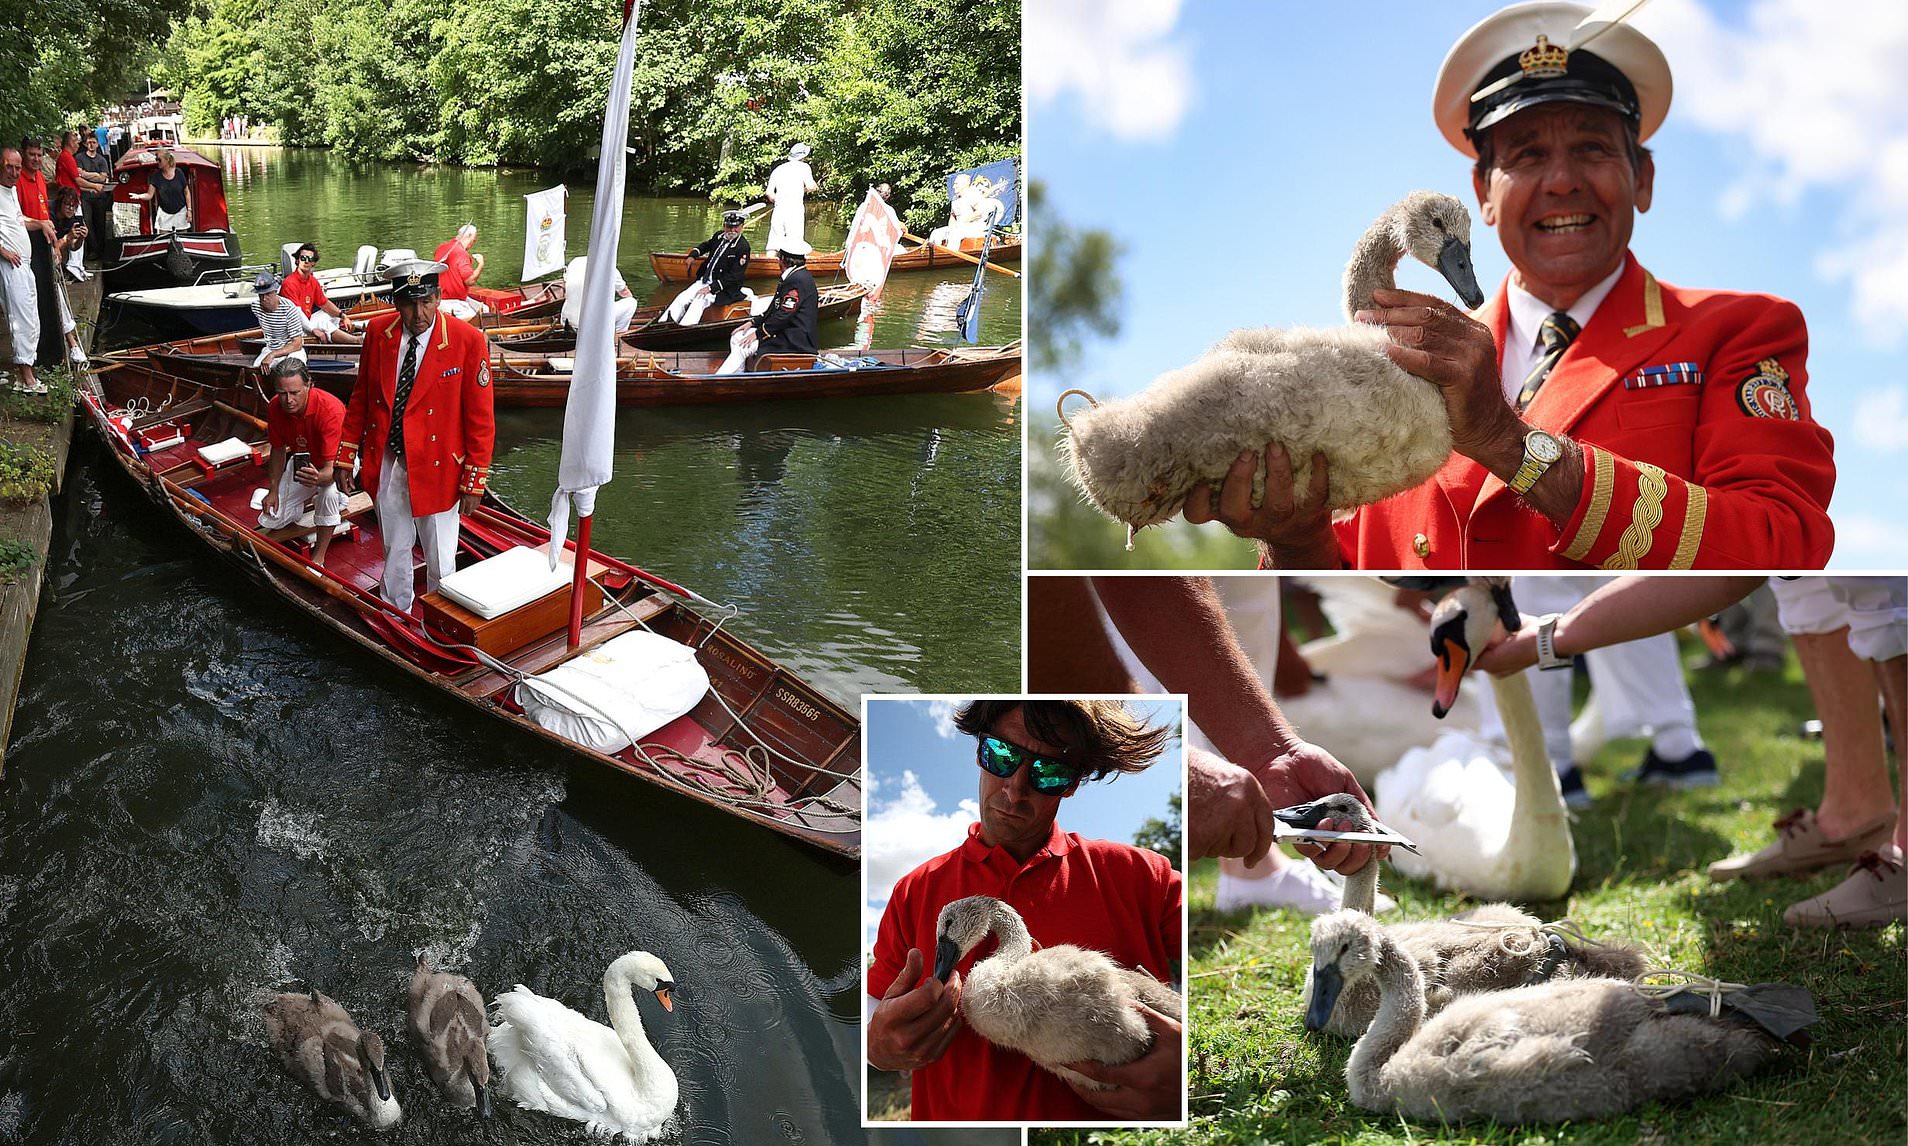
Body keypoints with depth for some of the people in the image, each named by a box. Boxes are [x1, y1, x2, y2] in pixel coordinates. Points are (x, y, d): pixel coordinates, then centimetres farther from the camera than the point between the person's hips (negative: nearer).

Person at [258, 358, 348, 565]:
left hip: (337, 463, -5)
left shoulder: (330, 410, -37)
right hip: (302, 460, 6)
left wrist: (317, 478, -62)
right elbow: (278, 449, -1)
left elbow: (329, 470, -40)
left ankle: (319, 556, -21)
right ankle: (315, 499, 24)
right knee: (270, 520, -2)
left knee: (329, 492, -39)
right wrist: (273, 491, -5)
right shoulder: (275, 408, -20)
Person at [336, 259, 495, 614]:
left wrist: (474, 482, -10)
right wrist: (346, 459, 7)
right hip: (385, 464, 4)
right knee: (394, 552, 19)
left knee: (440, 560, 7)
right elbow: (360, 399, 9)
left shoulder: (467, 340, -14)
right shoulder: (378, 333, -2)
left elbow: (480, 418, -10)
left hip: (436, 468, -4)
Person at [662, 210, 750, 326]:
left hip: (724, 289, -8)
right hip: (704, 281, 8)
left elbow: (734, 277, -20)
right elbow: (706, 245, 33)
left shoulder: (743, 247, -16)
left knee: (699, 301, -32)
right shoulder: (719, 236, 7)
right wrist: (694, 254, 12)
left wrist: (711, 288, -24)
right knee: (682, 299, -13)